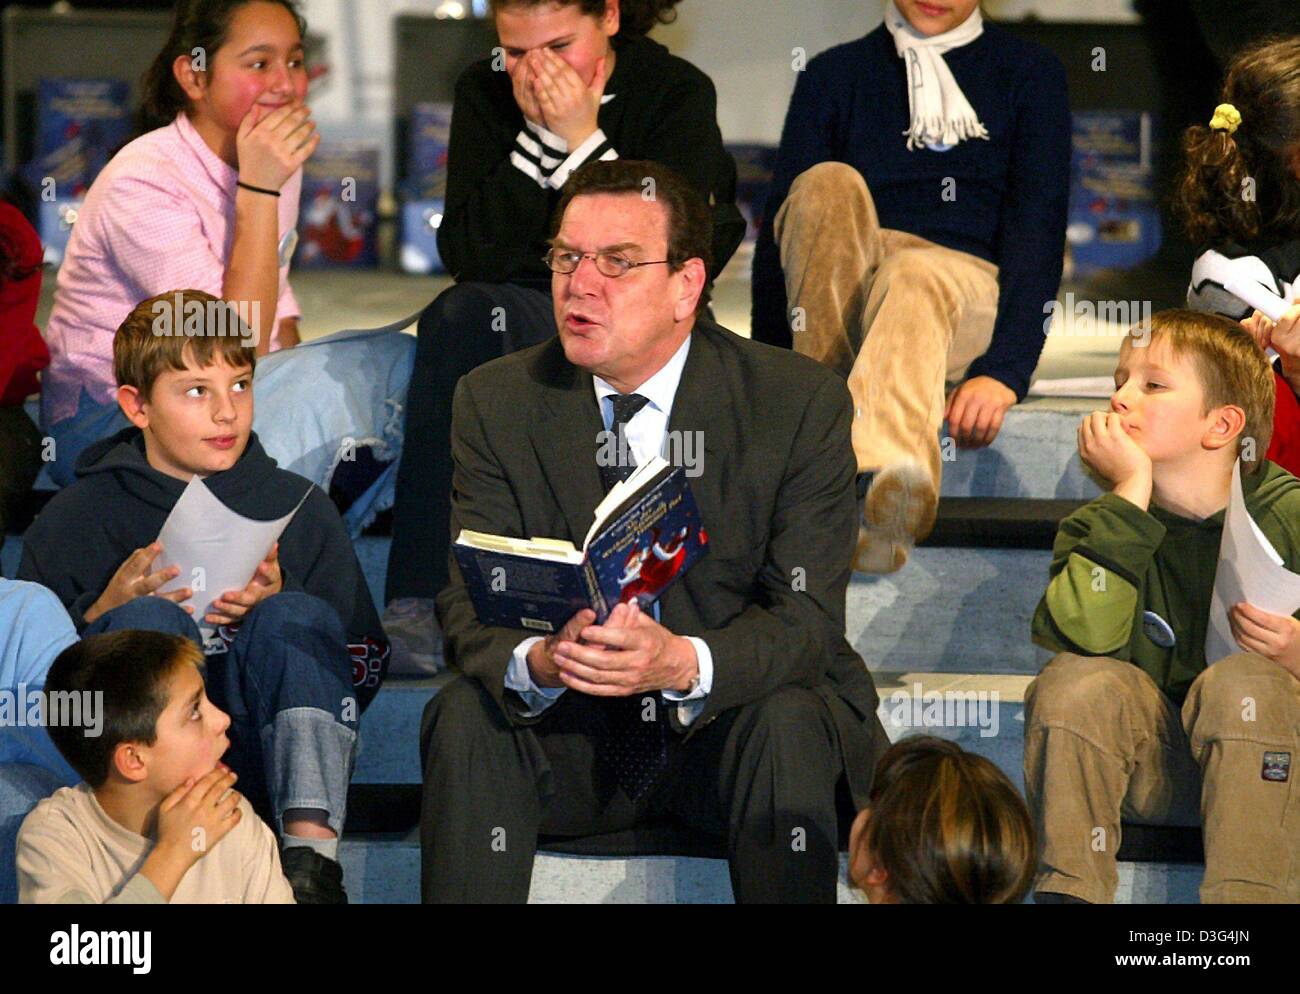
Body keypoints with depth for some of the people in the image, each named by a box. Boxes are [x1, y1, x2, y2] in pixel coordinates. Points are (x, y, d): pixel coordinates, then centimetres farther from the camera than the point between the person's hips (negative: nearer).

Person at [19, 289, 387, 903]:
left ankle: (312, 849, -39)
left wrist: (276, 610, -6)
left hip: (263, 761, 2)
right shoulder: (75, 519, 9)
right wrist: (102, 613, -11)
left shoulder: (298, 508, 13)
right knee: (148, 618, -26)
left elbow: (364, 670, 10)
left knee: (299, 616, -22)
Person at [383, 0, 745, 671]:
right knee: (463, 312, -32)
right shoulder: (485, 93, 2)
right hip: (518, 325, 3)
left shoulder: (678, 92, -7)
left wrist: (582, 140, -21)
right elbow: (469, 256, -9)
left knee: (468, 316, -32)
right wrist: (538, 137, -17)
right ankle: (419, 599, -37)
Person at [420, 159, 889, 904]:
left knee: (787, 724, -32)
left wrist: (686, 662, -37)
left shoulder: (801, 403, -8)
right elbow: (471, 605, -7)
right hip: (573, 733, 2)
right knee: (465, 718, -26)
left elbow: (807, 618, -14)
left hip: (730, 714, -1)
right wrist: (536, 661, -33)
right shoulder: (497, 402, -1)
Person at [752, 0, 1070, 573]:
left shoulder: (1029, 74, 15)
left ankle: (883, 474, -71)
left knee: (914, 276, -38)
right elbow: (780, 221, 7)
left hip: (969, 292, -2)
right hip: (846, 289, 2)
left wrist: (1006, 371, -17)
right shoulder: (834, 75, 19)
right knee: (827, 184, -30)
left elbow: (1039, 225, 0)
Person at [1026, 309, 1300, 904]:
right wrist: (1131, 494, -24)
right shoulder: (1104, 525, -3)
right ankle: (1067, 890, -20)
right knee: (1075, 680, -23)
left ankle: (1247, 895, -32)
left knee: (1242, 679, -30)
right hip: (1152, 767, 2)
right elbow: (1087, 636, -26)